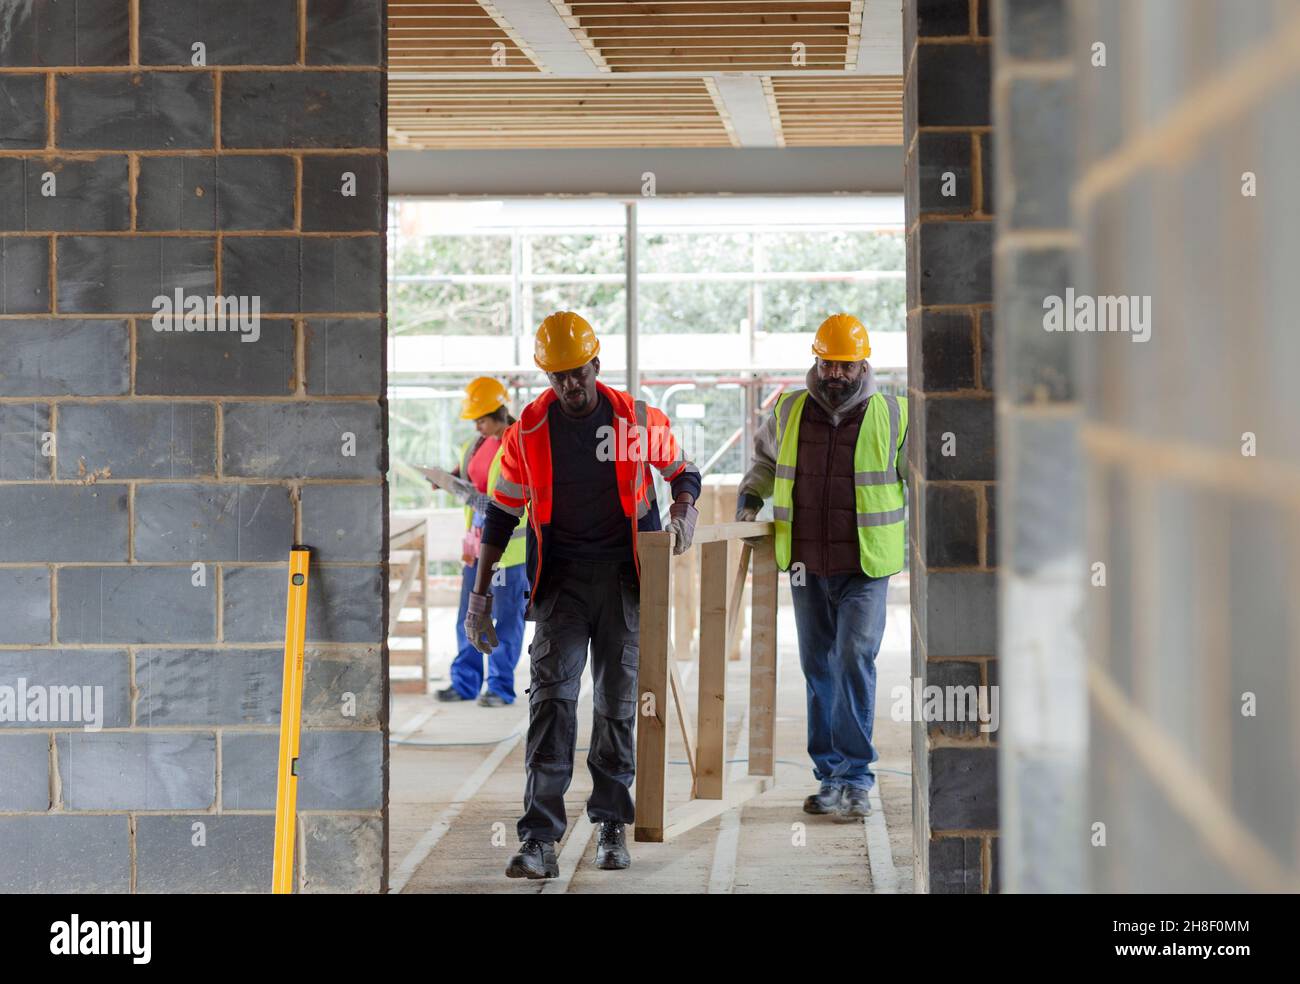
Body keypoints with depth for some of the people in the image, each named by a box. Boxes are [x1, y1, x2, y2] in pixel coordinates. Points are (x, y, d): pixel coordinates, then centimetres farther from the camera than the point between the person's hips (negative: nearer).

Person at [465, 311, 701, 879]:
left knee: (618, 700, 6)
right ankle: (539, 841, -16)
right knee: (552, 696, -12)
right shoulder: (528, 432, -3)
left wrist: (684, 507, -9)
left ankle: (611, 827, 19)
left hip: (623, 576, 1)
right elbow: (501, 514, 5)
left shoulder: (638, 420, -2)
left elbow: (683, 471, 15)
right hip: (561, 577, -1)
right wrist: (480, 597, 3)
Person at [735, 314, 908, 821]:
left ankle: (855, 777, -9)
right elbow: (765, 460, 26)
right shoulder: (788, 412, 7)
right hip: (806, 566, 4)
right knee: (819, 668, 8)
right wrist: (750, 500, 11)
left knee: (855, 661, -14)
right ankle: (830, 776, 17)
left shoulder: (892, 416, -1)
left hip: (865, 568, -4)